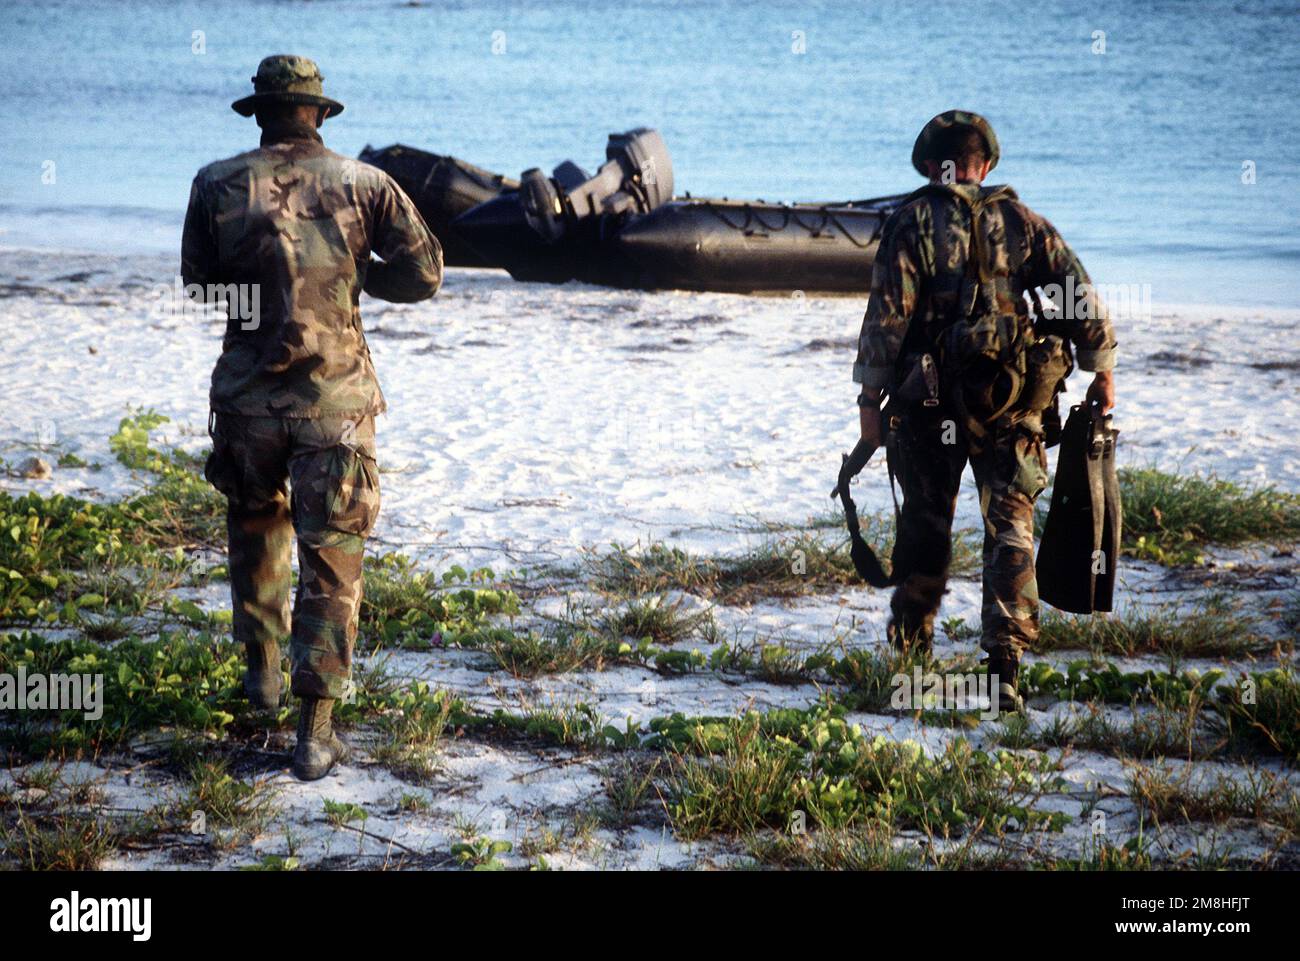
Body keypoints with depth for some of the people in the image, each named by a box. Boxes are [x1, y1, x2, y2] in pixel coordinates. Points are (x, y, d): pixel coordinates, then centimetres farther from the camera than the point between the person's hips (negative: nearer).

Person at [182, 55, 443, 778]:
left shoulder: (218, 186, -2)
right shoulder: (363, 183, -4)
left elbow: (197, 281, 10)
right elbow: (424, 276, -3)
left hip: (247, 398, 1)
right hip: (335, 401, -1)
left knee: (255, 524, 27)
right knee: (331, 557, 3)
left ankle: (263, 664, 39)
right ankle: (317, 731, -1)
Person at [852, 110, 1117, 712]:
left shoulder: (913, 223, -3)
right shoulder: (1023, 223, 5)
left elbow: (887, 316, -9)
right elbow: (1083, 301, 2)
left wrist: (870, 397, -4)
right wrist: (1102, 370, 12)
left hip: (929, 403, -1)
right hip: (1012, 404, 1)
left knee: (925, 520, 16)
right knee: (1010, 527, 3)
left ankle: (912, 633, 34)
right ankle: (1005, 657, -8)